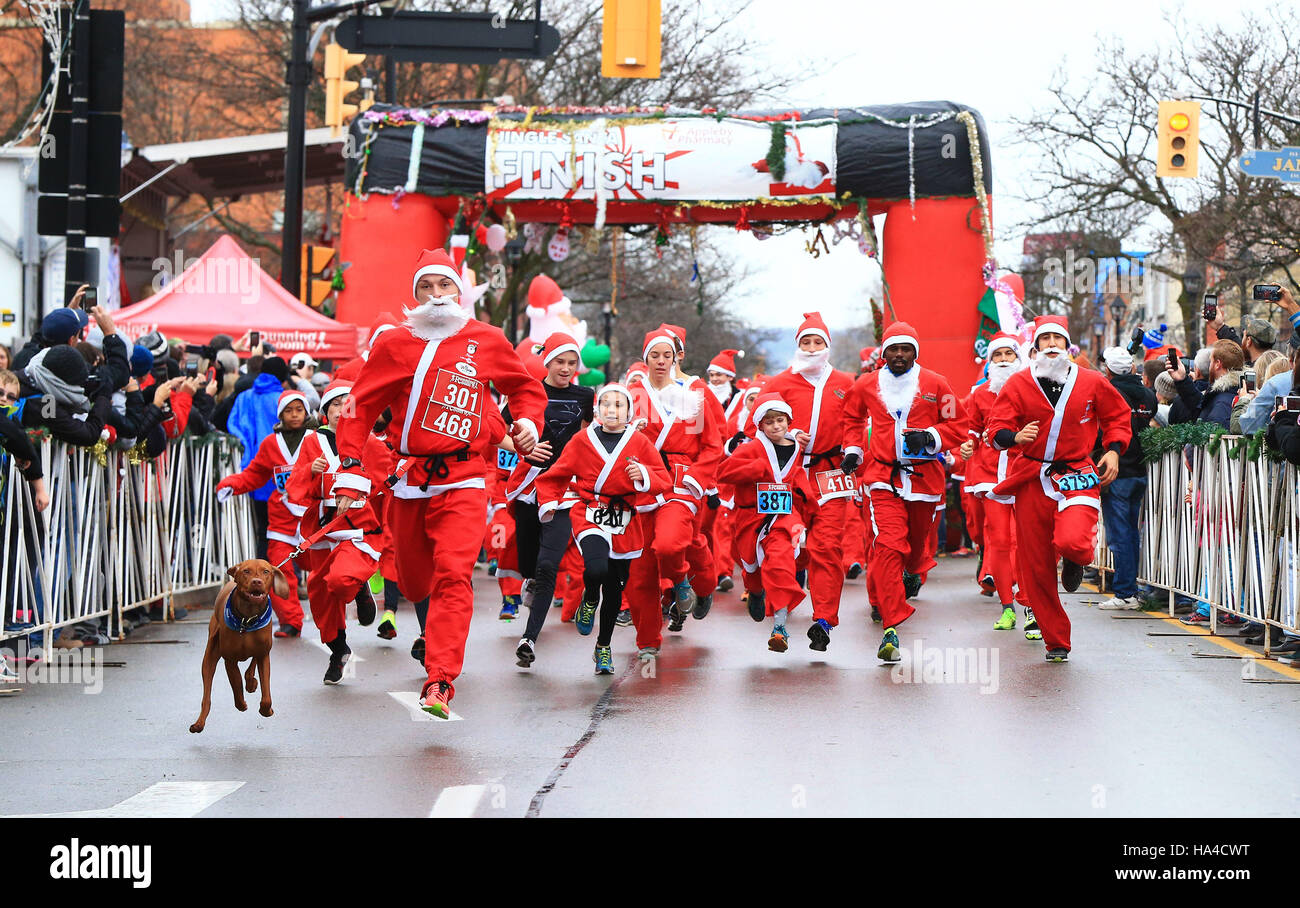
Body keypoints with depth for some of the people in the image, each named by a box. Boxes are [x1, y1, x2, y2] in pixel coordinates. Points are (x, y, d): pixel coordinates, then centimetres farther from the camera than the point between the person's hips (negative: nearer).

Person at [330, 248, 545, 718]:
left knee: (453, 575, -18)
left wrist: (528, 421, 3)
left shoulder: (487, 340, 7)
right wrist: (350, 470, -3)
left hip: (463, 482, -2)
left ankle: (440, 683, -23)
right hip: (410, 482, 2)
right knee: (413, 583, 12)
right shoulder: (394, 343, 5)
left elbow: (526, 387, 23)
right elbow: (362, 407, 6)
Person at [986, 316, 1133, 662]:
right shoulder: (1019, 384, 0)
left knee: (1072, 542, -28)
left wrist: (1114, 450, 1)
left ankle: (1075, 560, 13)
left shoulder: (1092, 383, 2)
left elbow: (1118, 415, 16)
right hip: (1032, 478, 1)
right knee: (1036, 566, 2)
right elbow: (997, 428, -2)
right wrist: (1015, 436, -24)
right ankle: (1056, 641, 16)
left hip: (1077, 475, -1)